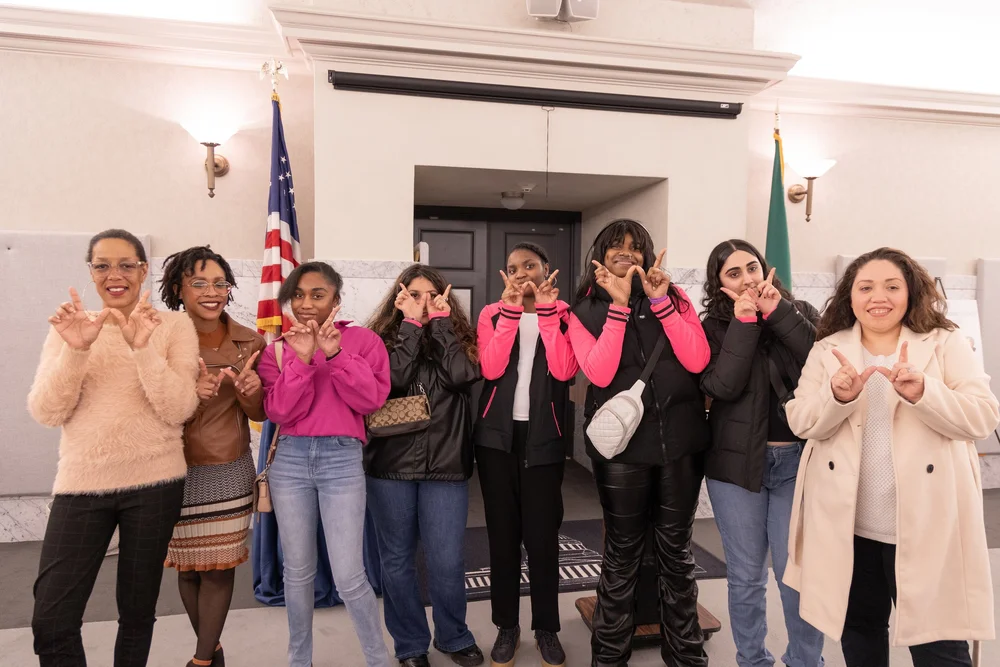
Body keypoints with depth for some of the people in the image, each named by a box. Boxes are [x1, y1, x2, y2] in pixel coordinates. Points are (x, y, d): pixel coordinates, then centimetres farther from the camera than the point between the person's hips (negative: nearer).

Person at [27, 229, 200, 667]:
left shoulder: (175, 325, -2)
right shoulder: (68, 326, 6)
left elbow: (178, 411, -12)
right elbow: (45, 413, -4)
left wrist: (143, 348, -23)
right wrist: (75, 350, -18)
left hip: (153, 482, -1)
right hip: (81, 483, 2)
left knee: (138, 611, 12)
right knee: (50, 622, 1)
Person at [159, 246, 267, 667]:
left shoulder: (250, 342, -2)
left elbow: (259, 414, 3)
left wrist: (251, 392, -20)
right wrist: (190, 394, -26)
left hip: (230, 472, 1)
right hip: (176, 472, 0)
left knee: (219, 566, 4)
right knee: (187, 566, 12)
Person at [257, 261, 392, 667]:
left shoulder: (362, 340, 1)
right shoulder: (277, 349, 7)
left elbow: (372, 399, -10)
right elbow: (278, 412, -5)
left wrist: (335, 354, -17)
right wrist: (302, 358, -15)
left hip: (342, 459, -2)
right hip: (290, 460, 3)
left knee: (348, 577, -4)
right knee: (298, 572, 12)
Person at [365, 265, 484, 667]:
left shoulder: (455, 337, 7)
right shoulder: (381, 340, 3)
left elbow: (462, 375, -14)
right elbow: (394, 377, -16)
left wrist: (440, 320, -7)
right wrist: (412, 323, -10)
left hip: (445, 467, 0)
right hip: (391, 466, 0)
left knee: (447, 562, 3)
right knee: (397, 560, 11)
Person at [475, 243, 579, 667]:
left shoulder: (563, 314, 3)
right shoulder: (493, 313, 6)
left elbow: (564, 371, -15)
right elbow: (491, 368, -13)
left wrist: (546, 308, -15)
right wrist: (512, 308, -14)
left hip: (543, 439, -1)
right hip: (497, 437, 1)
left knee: (543, 536, 3)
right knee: (503, 534, 9)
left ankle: (547, 628, 21)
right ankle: (506, 625, 24)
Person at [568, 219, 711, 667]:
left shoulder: (673, 297, 6)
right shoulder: (585, 312, 4)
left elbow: (697, 360, -7)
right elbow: (600, 373, -13)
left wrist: (659, 300, -12)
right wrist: (619, 303, -14)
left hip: (680, 439, 2)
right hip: (622, 444, -1)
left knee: (676, 551, 14)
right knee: (622, 555, 8)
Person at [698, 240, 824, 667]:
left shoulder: (800, 313, 5)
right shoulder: (713, 328, 2)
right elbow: (721, 387, -15)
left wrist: (778, 312, -13)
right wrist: (745, 319, -13)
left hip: (798, 460, 0)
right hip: (738, 462, 0)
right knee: (745, 576, 9)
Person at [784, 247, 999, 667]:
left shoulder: (946, 344, 0)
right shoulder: (827, 350, 4)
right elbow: (802, 422, -5)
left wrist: (922, 392, -27)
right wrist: (838, 396, -25)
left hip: (926, 524, -2)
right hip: (848, 524, 3)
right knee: (858, 631, 20)